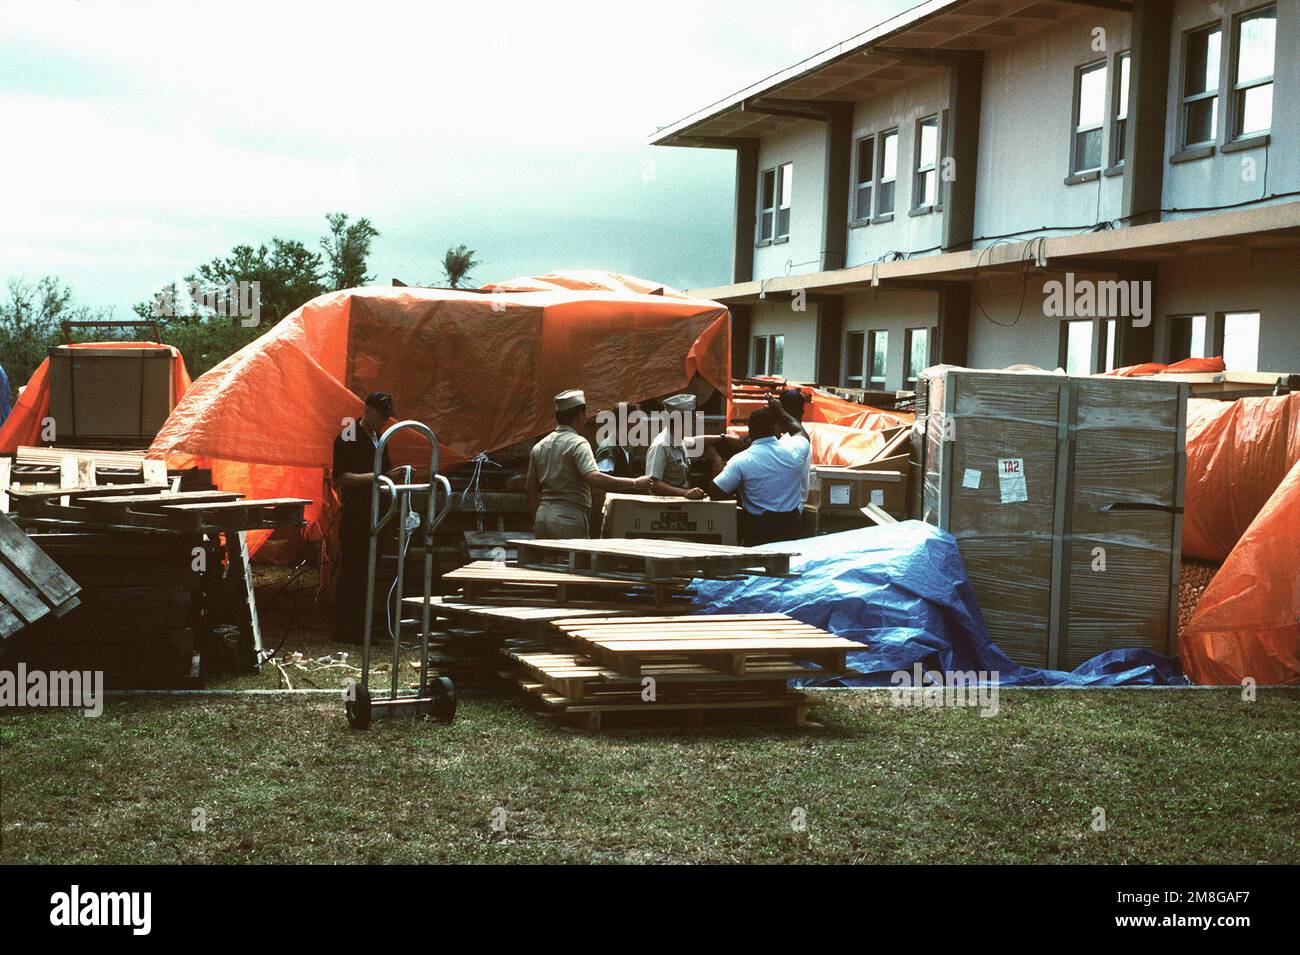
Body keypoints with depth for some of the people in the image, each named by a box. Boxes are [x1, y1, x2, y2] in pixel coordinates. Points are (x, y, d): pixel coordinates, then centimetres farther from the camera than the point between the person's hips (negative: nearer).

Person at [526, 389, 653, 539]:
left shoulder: (539, 446, 13)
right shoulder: (578, 443, -11)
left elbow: (530, 488, 17)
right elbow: (594, 478, -25)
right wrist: (635, 483, -20)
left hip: (542, 516, 8)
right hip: (570, 516, -8)